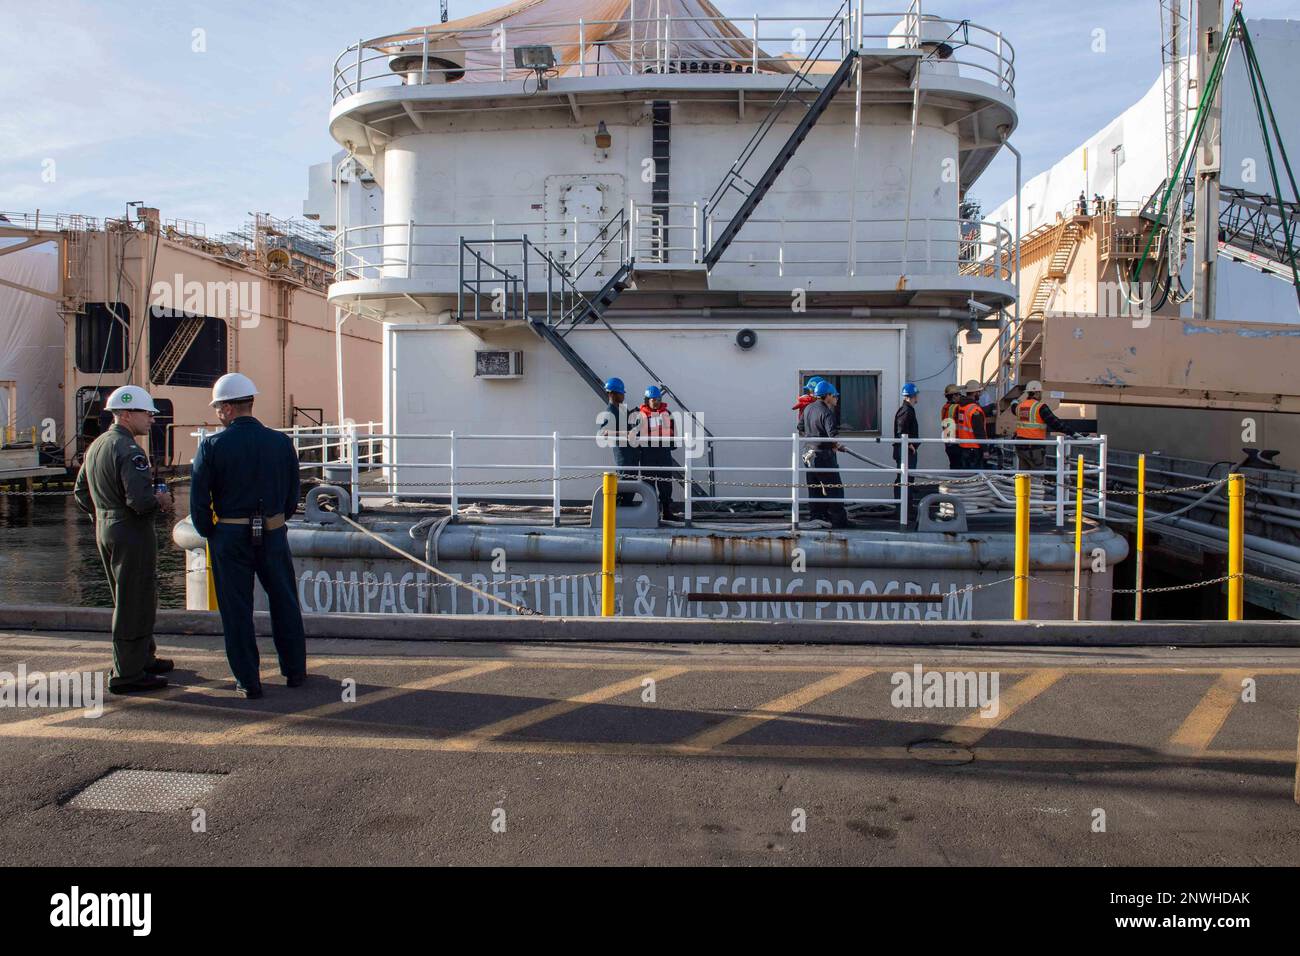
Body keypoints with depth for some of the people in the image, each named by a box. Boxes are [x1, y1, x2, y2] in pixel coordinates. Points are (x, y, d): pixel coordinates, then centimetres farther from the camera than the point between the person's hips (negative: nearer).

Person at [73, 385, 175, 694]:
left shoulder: (96, 445, 12)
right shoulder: (128, 449, -19)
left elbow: (81, 493, 18)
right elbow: (140, 500, -27)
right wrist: (161, 500, -8)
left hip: (105, 530, 10)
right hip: (132, 533, -10)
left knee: (134, 598, 22)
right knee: (134, 603, -2)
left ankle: (144, 658, 34)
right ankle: (128, 675, 4)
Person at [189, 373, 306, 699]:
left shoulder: (212, 445, -10)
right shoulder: (281, 442, -3)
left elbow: (198, 499, -8)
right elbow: (292, 495, 4)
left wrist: (210, 534, 7)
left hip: (230, 537, -2)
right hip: (273, 534, 2)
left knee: (237, 610, 8)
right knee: (285, 604, 16)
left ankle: (248, 682, 13)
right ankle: (295, 670, 25)